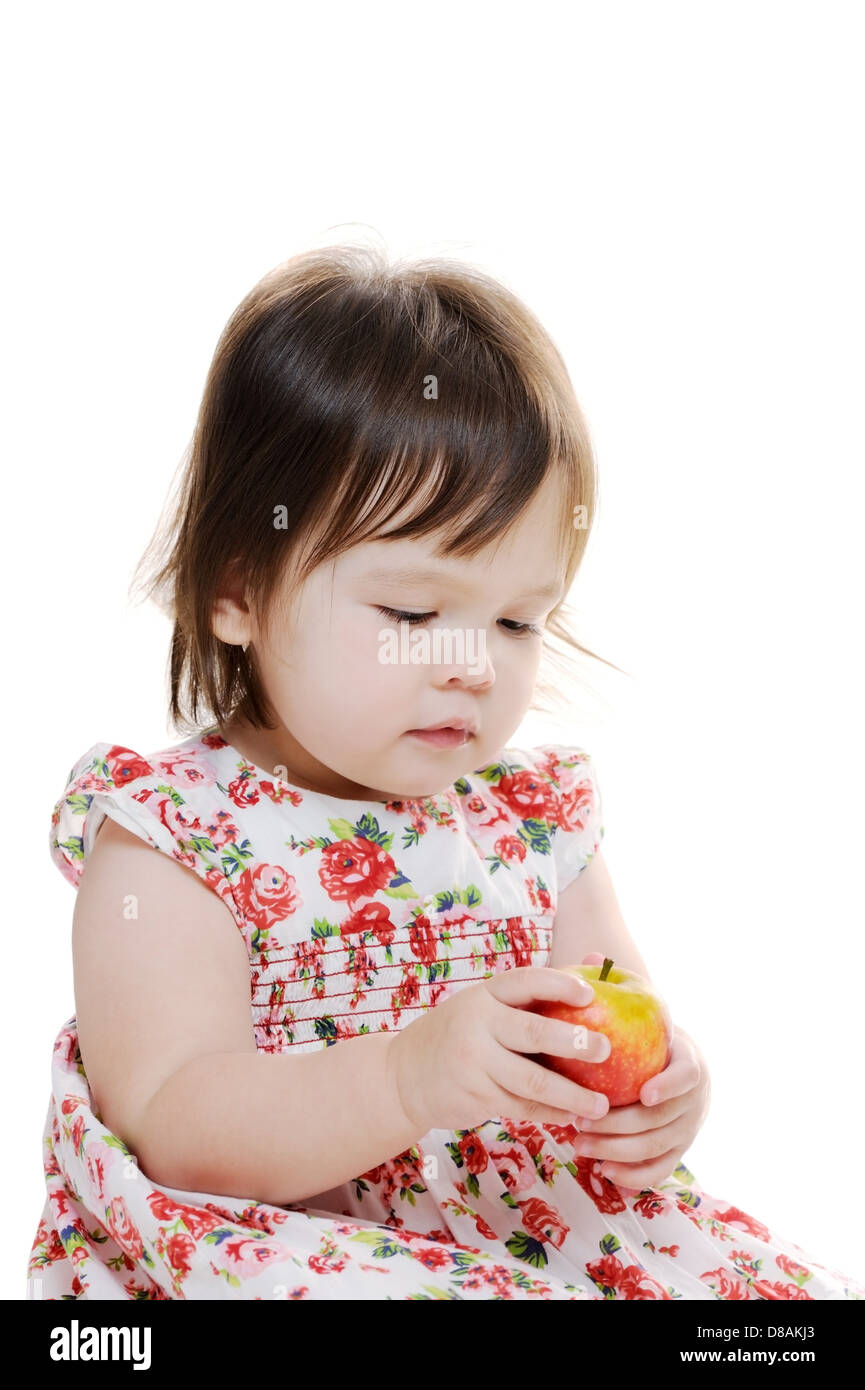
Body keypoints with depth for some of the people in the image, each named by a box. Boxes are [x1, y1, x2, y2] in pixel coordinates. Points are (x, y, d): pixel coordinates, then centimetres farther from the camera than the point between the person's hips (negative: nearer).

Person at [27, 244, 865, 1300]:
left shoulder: (534, 816, 3)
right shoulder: (165, 837, -12)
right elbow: (170, 1128, -20)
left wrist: (660, 1091, -17)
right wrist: (407, 1079, -35)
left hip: (528, 1227, 3)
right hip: (270, 1242, -2)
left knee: (778, 1282, -18)